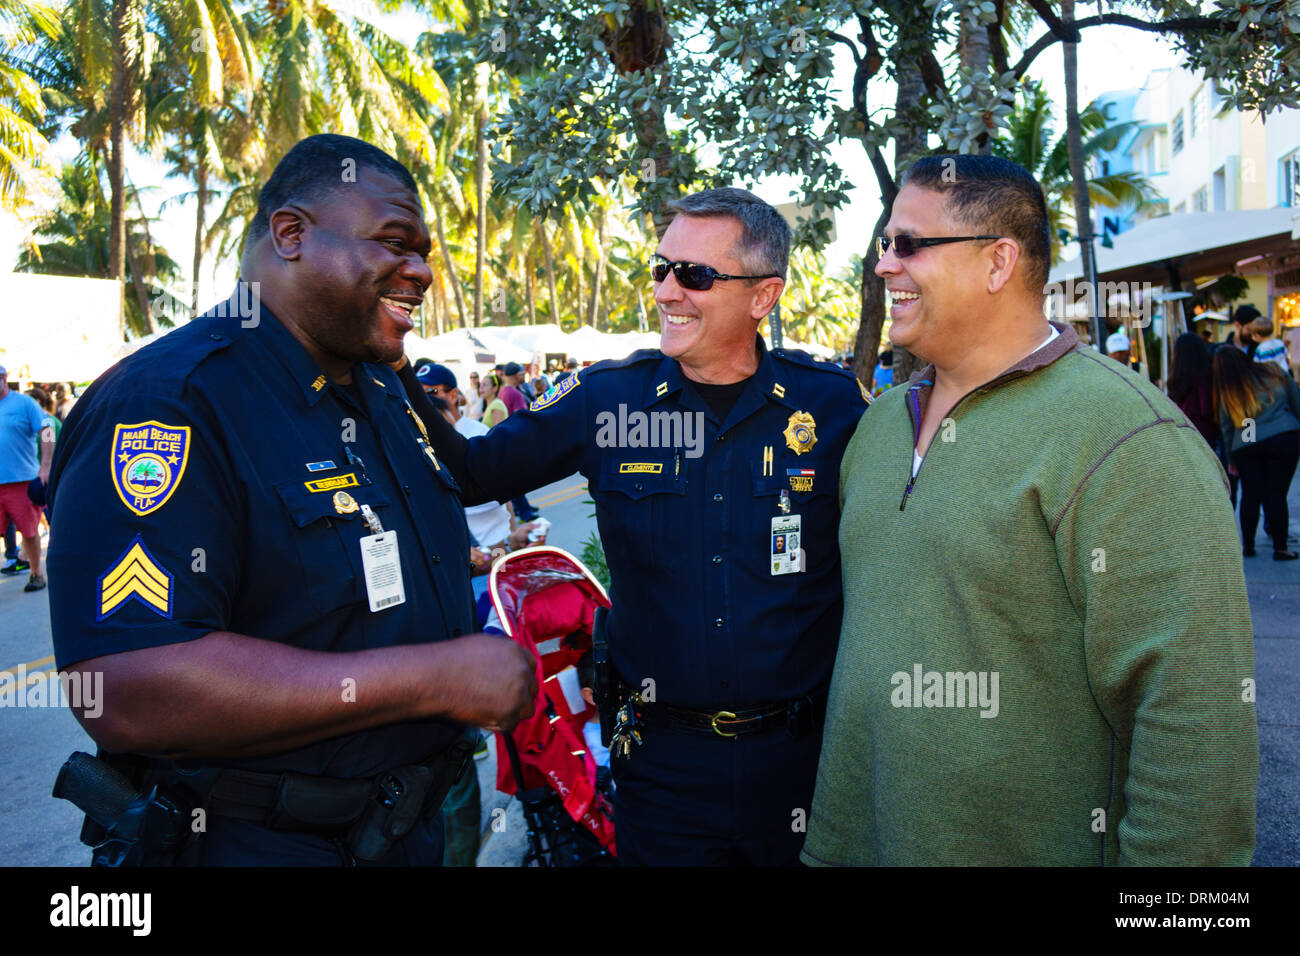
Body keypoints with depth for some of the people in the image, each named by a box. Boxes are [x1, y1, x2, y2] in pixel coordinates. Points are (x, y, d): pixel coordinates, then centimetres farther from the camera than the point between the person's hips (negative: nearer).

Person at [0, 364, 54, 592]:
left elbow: (46, 434, -5)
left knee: (29, 530, 6)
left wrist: (45, 468, -13)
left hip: (22, 479, -3)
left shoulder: (24, 403, -1)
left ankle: (35, 573, 21)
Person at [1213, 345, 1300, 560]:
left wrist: (1232, 458, 16)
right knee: (1277, 494, 3)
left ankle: (1248, 545, 15)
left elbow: (1227, 429, 7)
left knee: (1250, 495, 9)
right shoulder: (1275, 372, 4)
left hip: (1245, 447, 0)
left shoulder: (1227, 393, 2)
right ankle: (1280, 548, 5)